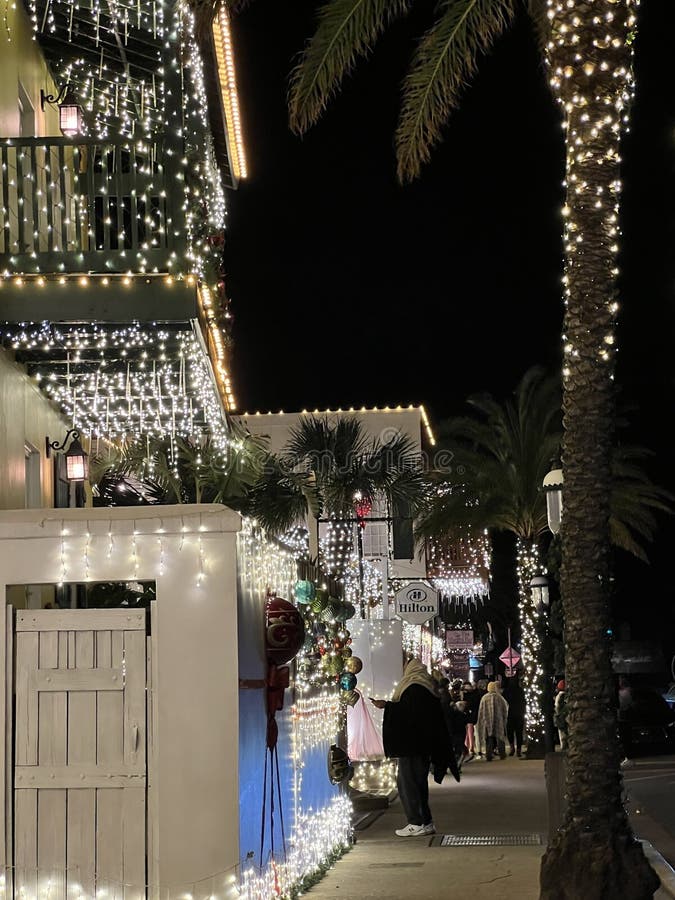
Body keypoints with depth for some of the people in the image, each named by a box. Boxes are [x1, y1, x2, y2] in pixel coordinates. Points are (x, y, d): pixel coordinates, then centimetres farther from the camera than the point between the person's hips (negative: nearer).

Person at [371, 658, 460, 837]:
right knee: (419, 781, 13)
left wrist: (386, 705, -19)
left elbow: (408, 711, -23)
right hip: (424, 743, 9)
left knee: (407, 781, -5)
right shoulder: (427, 687, 15)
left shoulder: (414, 688, -13)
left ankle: (417, 823, -7)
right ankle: (426, 823, 13)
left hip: (412, 744, -9)